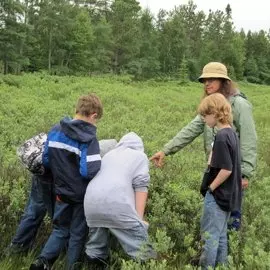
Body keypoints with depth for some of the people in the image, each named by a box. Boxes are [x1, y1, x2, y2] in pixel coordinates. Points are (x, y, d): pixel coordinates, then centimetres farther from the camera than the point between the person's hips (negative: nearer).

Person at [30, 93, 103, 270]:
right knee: (78, 233, 13)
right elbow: (89, 172, -27)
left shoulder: (55, 131, -2)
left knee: (60, 229, 20)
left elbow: (46, 160, 5)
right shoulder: (89, 138, -22)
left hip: (61, 191, 5)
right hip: (81, 195, -5)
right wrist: (100, 166, -7)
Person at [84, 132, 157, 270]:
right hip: (116, 203, -6)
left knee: (96, 248, 17)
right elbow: (140, 186, 5)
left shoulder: (109, 154, 31)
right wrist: (139, 217, 0)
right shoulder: (140, 156, 16)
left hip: (91, 202, 6)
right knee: (140, 248, -2)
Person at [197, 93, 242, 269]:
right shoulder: (232, 134, 7)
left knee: (209, 236, 2)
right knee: (220, 236, 17)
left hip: (218, 195, -9)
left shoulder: (221, 137, -21)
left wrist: (211, 187, -13)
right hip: (228, 195, 9)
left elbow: (226, 169, -24)